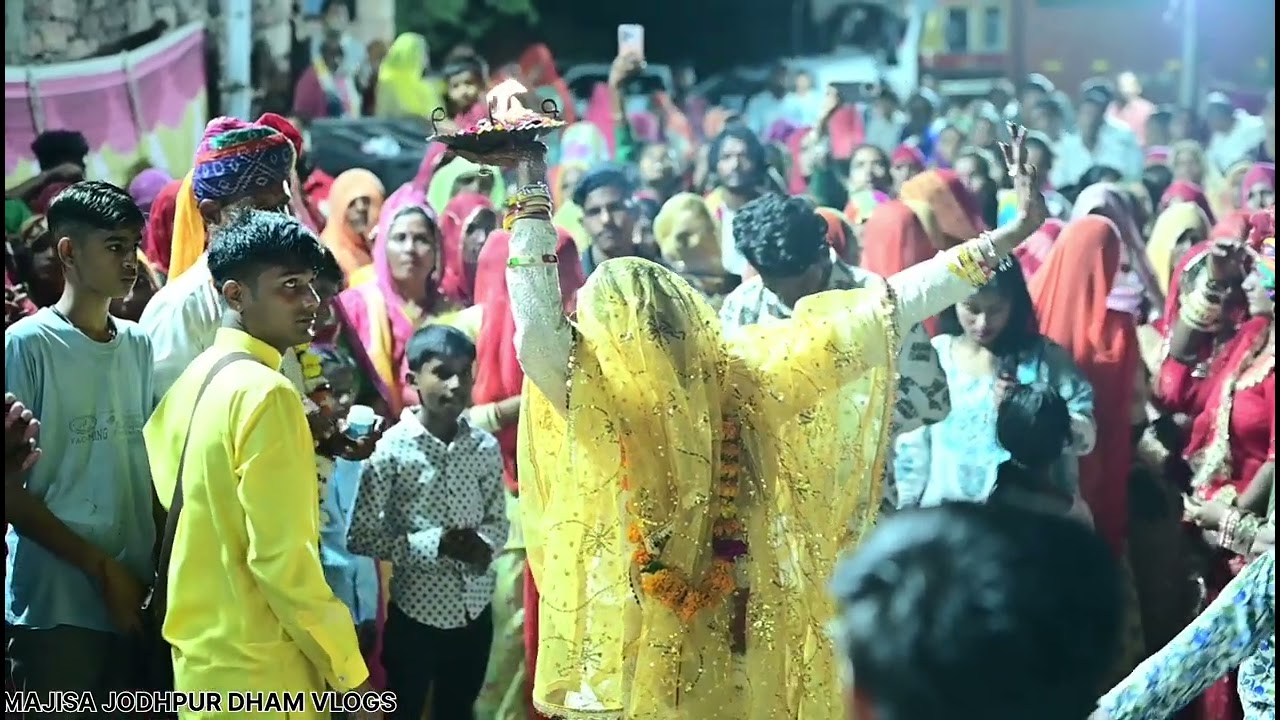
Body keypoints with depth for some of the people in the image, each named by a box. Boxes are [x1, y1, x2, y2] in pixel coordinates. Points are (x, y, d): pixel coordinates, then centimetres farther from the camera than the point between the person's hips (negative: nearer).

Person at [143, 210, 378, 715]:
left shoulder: (193, 380, 10)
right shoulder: (265, 392, -17)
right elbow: (283, 555, -21)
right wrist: (349, 672, -16)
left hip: (201, 654, 9)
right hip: (257, 670, -9)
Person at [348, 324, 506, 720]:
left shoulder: (486, 446, 0)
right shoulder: (391, 448, -13)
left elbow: (498, 520, 8)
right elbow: (361, 536, -13)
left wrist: (485, 543, -15)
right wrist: (433, 543, -21)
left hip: (474, 610, 4)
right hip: (416, 612, -4)